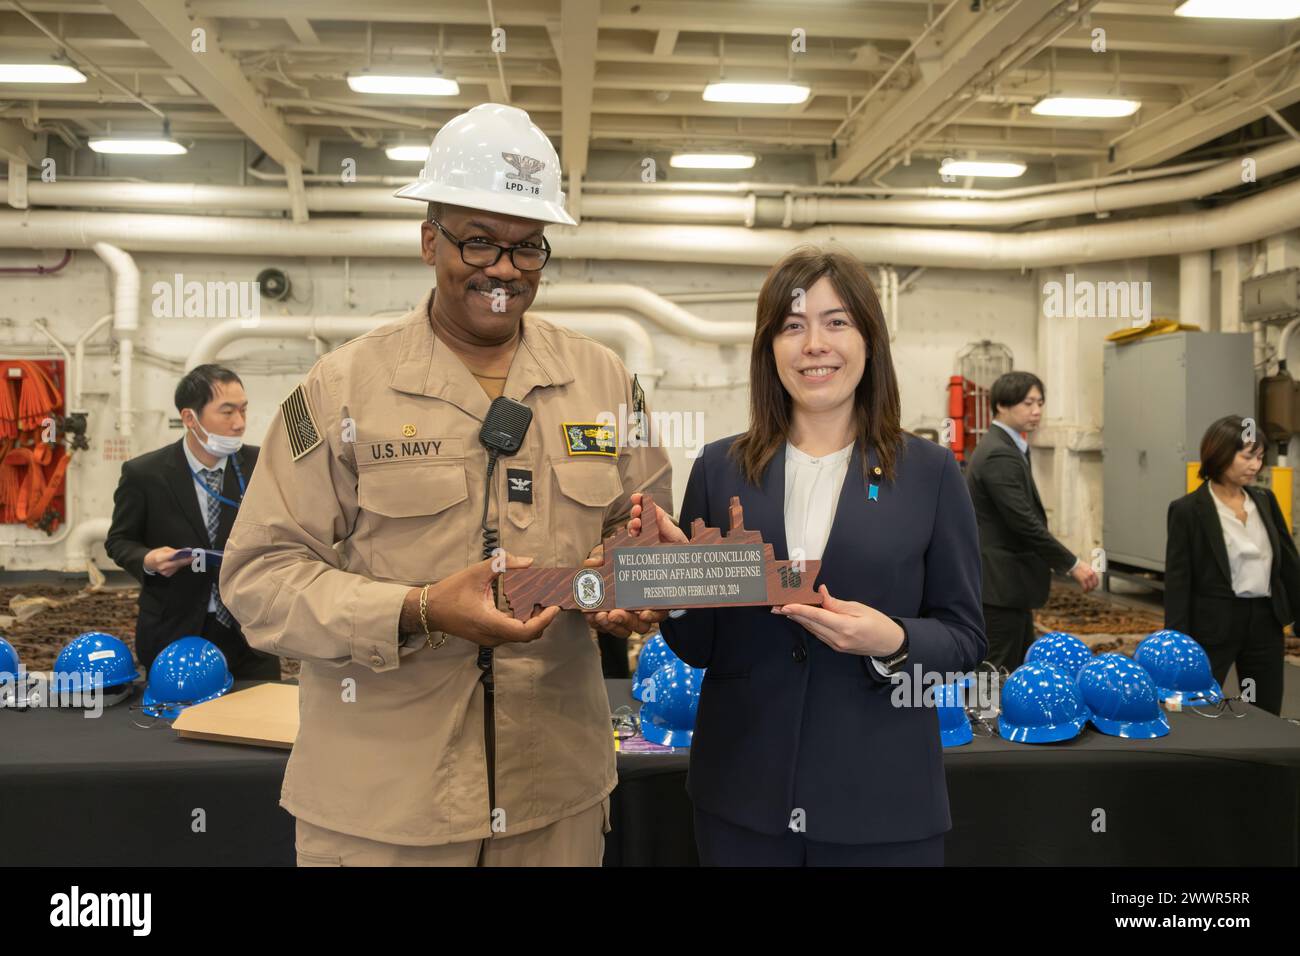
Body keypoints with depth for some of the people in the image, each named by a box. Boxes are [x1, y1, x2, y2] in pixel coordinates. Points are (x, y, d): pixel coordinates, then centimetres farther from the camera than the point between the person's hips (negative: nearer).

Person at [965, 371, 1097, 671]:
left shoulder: (1004, 448, 14)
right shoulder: (999, 455, -19)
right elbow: (1024, 522, -23)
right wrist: (1072, 565, -16)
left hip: (1006, 582, 10)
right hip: (999, 583, -10)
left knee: (1021, 668, 15)